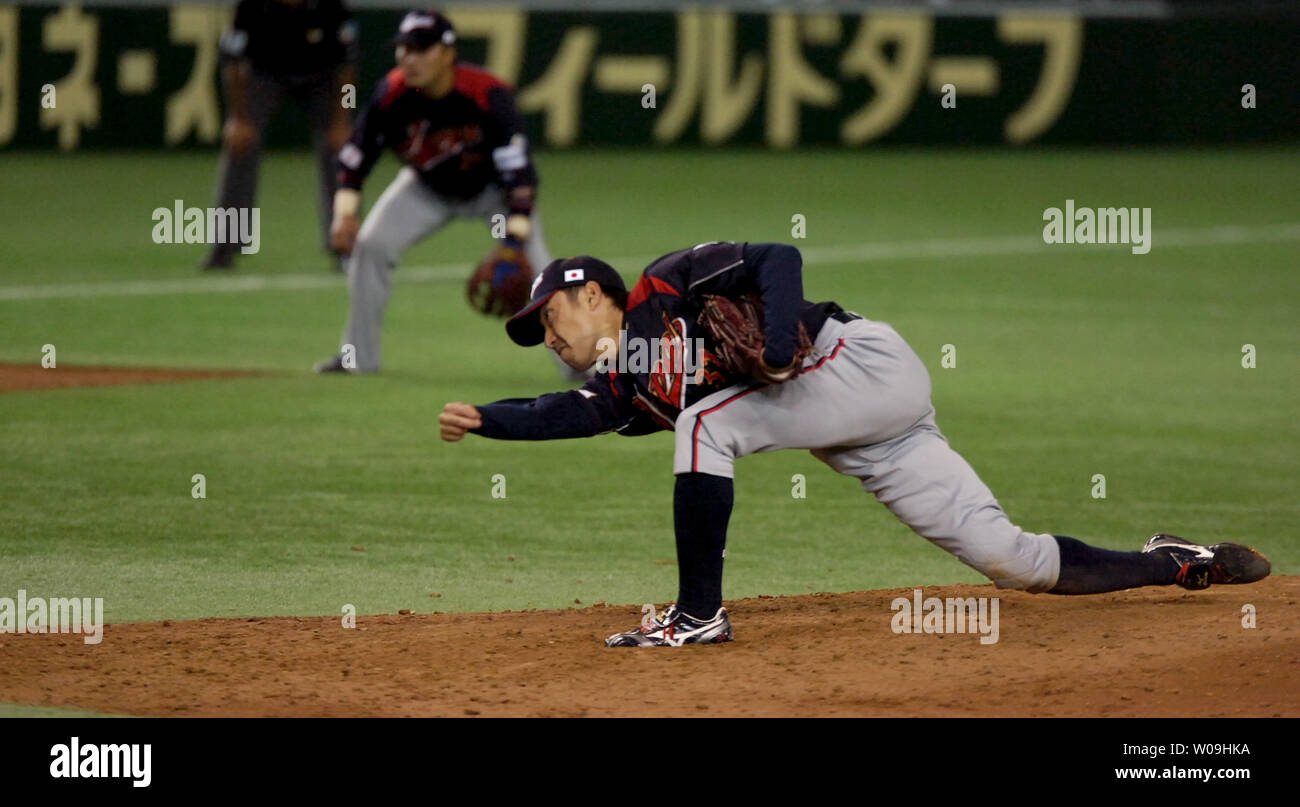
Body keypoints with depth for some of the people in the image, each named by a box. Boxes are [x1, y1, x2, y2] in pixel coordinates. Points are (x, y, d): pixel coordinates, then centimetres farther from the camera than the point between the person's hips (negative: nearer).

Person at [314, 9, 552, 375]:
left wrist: (514, 242, -42)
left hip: (491, 188, -3)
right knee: (369, 245, -10)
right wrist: (345, 214, -23)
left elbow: (518, 172, -36)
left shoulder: (488, 95, -35)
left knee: (532, 264, -20)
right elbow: (355, 157, -11)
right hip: (427, 187, 3)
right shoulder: (391, 94, -25)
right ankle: (358, 355, 5)